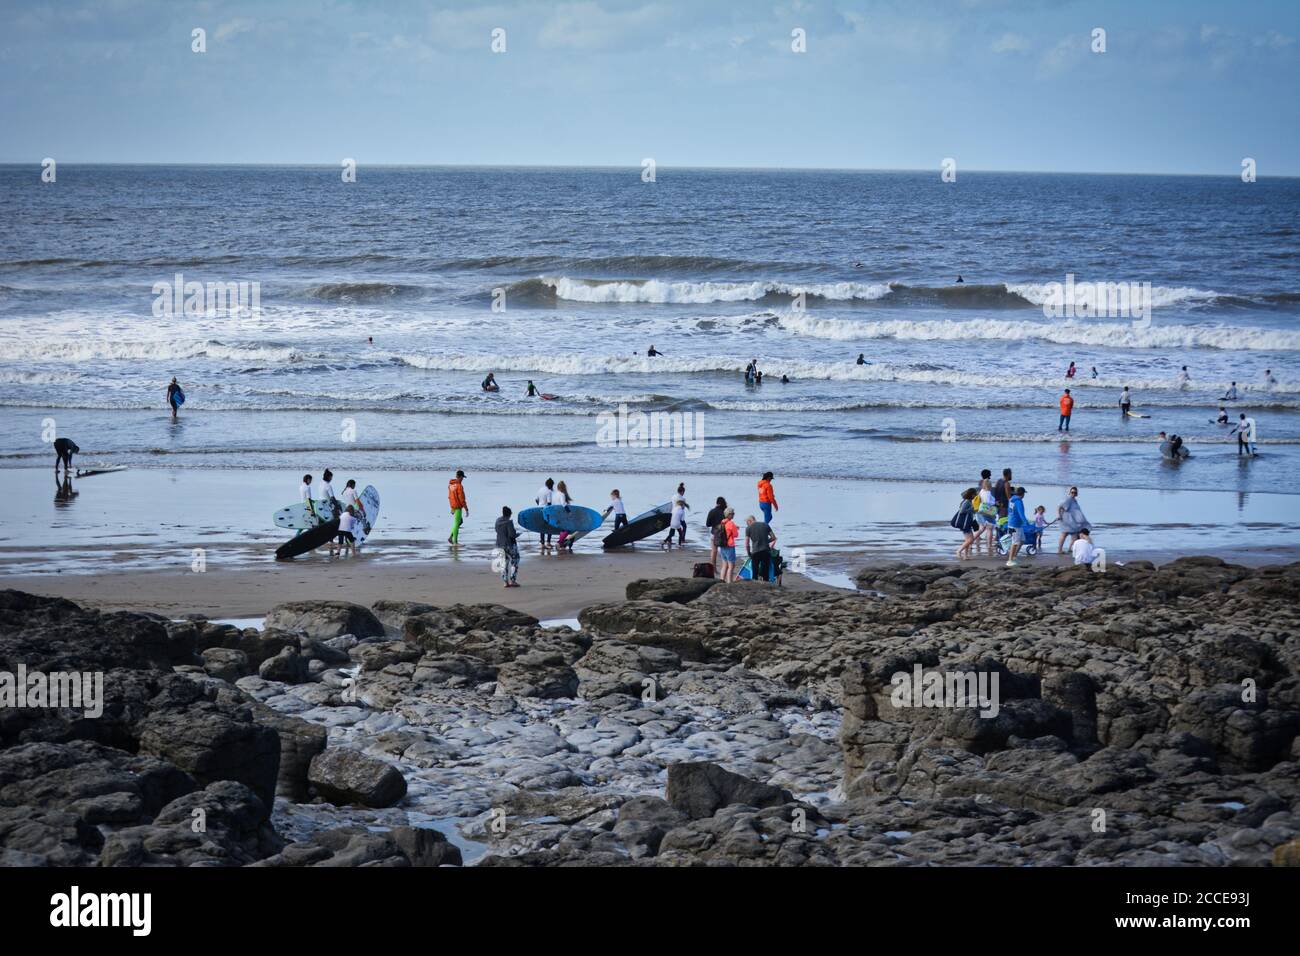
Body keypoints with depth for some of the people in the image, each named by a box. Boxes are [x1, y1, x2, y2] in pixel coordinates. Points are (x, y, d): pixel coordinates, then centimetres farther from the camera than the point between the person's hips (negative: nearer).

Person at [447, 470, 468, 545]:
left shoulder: (450, 484, 7)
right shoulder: (459, 486, -21)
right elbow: (462, 499, -21)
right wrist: (466, 510, -15)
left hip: (453, 506, 9)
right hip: (458, 507, -9)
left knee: (460, 521, 20)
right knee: (456, 524, -2)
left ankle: (451, 538, 15)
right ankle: (455, 542, 3)